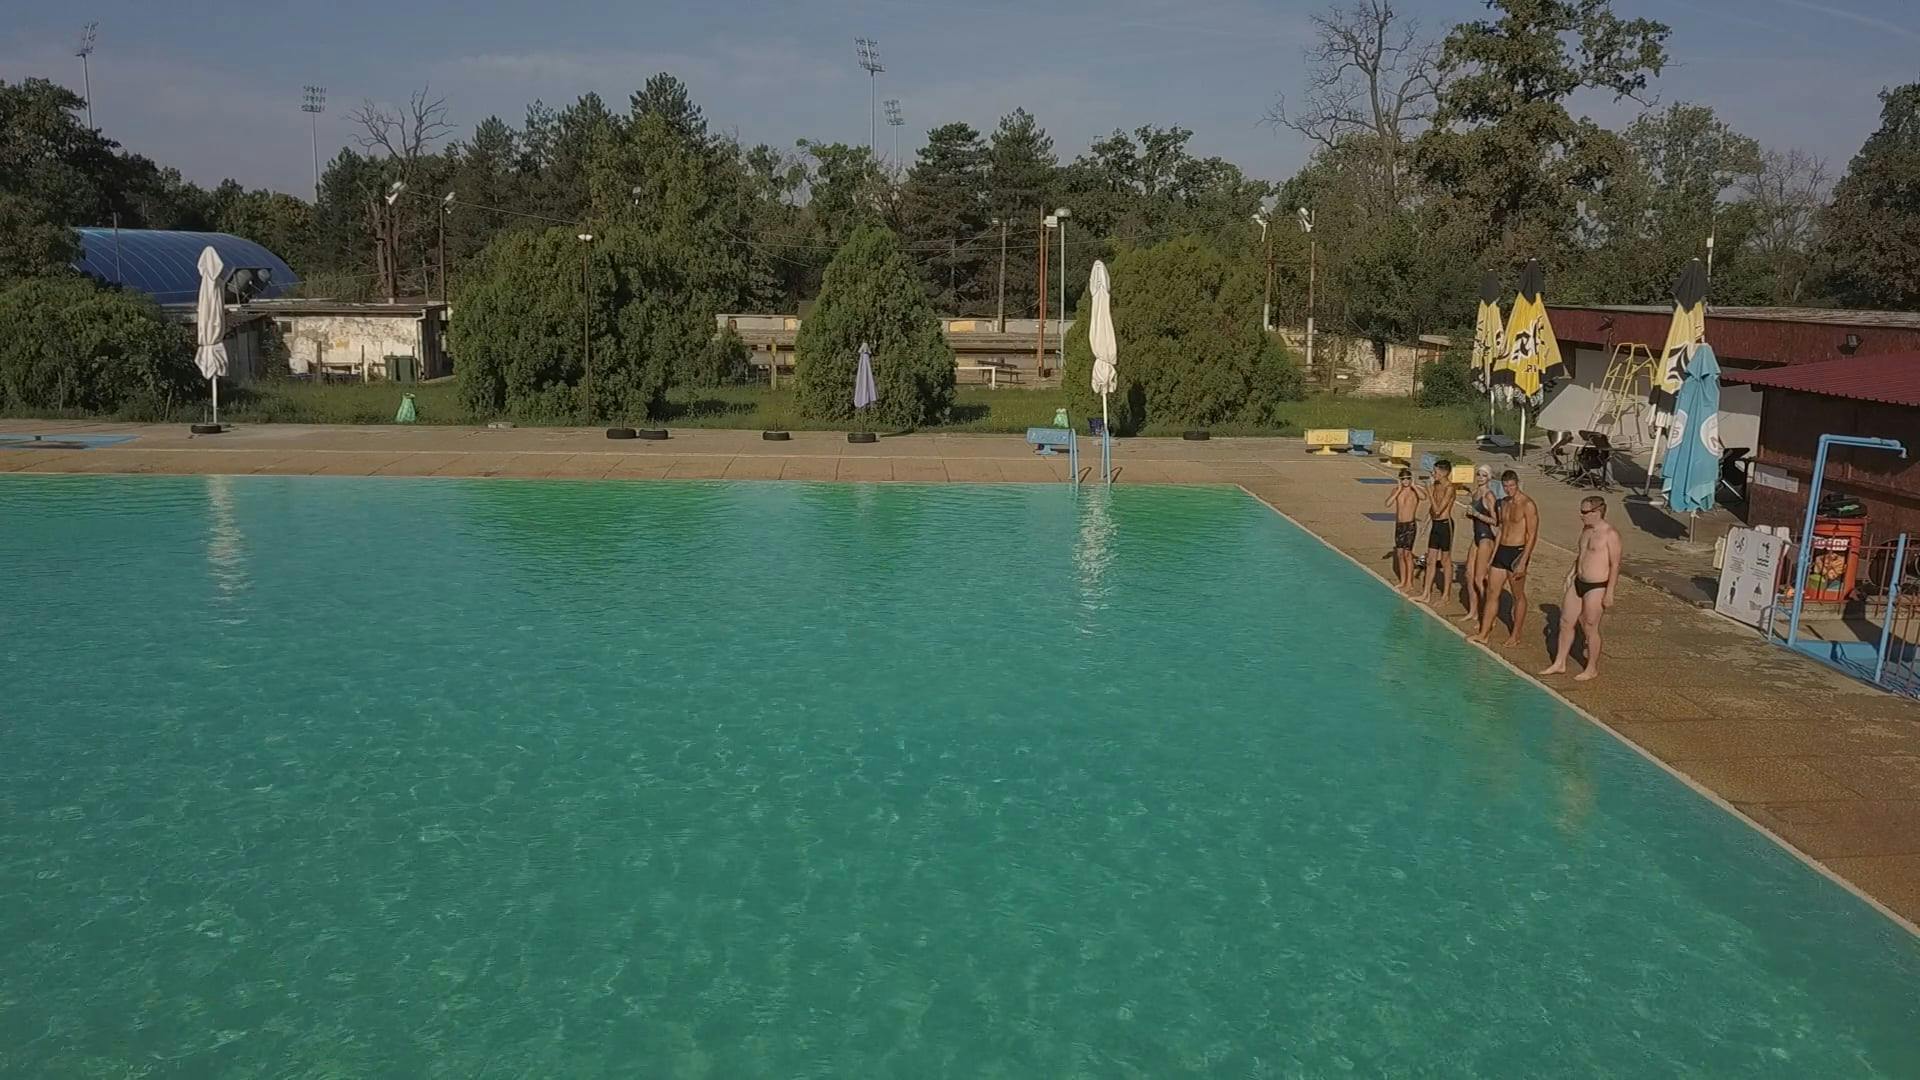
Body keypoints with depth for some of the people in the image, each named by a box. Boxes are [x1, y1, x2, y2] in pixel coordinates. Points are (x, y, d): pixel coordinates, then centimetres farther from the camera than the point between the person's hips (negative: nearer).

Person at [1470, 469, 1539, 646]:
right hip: (1501, 551, 8)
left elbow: (1532, 535, -15)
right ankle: (1484, 633, 10)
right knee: (1491, 593, 6)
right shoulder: (1504, 504, 12)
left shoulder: (1527, 504, -12)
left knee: (1518, 595, 5)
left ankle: (1516, 635, 15)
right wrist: (1492, 558, 18)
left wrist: (1523, 561, -19)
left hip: (1517, 552, -7)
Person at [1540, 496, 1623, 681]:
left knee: (1590, 628, 4)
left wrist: (1609, 592, -18)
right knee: (1565, 622, 13)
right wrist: (1572, 572, 15)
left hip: (1596, 588, -8)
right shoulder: (1586, 529, 8)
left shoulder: (1610, 534, -17)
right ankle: (1559, 664, 26)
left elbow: (1615, 565, -17)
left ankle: (1592, 668, 21)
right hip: (1578, 583, 8)